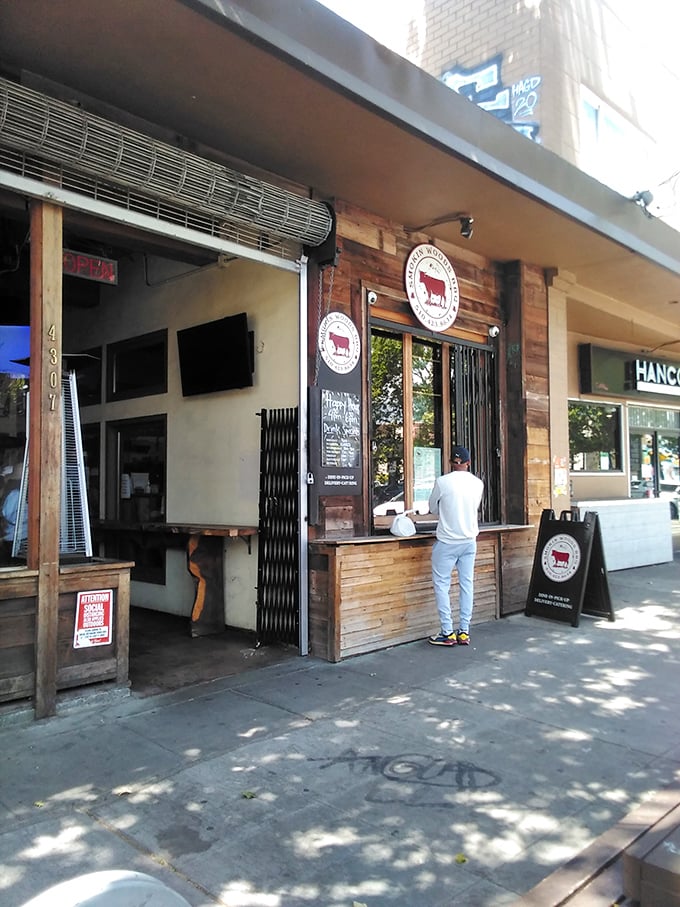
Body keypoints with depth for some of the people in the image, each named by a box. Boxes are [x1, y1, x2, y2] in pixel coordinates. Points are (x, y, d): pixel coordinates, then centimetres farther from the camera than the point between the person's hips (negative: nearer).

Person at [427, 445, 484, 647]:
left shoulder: (442, 481, -11)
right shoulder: (478, 483, 0)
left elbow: (433, 508, 3)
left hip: (447, 541, -4)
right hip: (469, 541, 4)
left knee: (441, 584, 3)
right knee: (466, 584, 9)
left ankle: (447, 633, 2)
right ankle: (464, 632, 12)